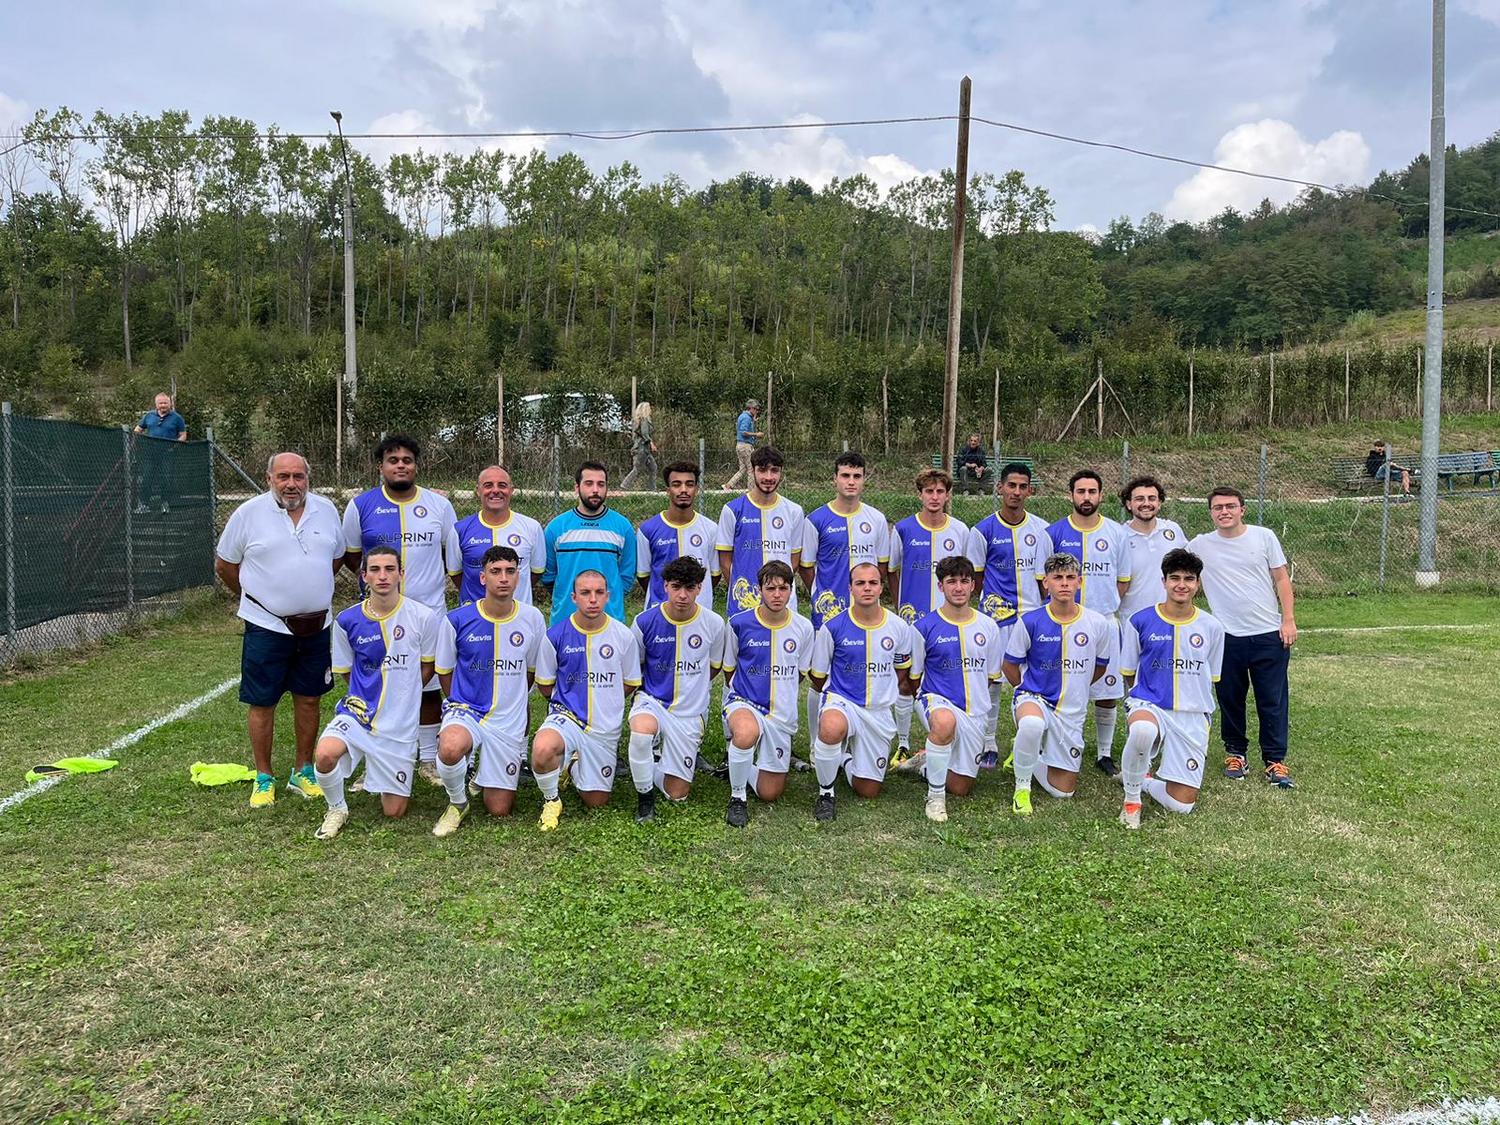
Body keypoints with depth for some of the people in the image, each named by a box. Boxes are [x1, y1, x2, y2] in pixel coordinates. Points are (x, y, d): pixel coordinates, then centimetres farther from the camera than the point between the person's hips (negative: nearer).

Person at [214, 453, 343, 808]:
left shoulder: (326, 510, 4)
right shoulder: (249, 513, -6)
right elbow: (224, 564, 5)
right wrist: (254, 598, 12)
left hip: (317, 625, 3)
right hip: (267, 626, -3)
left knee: (308, 699, 11)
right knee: (263, 703, 4)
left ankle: (303, 773, 25)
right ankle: (264, 778, 19)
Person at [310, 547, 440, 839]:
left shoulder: (423, 617, -9)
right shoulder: (347, 621, -4)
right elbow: (346, 671, 11)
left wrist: (401, 696, 5)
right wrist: (369, 694, 5)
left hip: (400, 724, 0)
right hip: (358, 712, 1)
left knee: (394, 811, 5)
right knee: (325, 754, -33)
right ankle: (337, 809, -1)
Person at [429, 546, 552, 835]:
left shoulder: (533, 618, -4)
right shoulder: (457, 620, -10)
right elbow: (445, 671, 5)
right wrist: (460, 707, 7)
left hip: (510, 722, 2)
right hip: (466, 711, -2)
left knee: (499, 810, 4)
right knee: (450, 748, -39)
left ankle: (482, 775, 39)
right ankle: (458, 802, -5)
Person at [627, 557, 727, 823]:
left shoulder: (713, 624, -7)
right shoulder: (645, 622, -11)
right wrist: (648, 693, 2)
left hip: (690, 712, 2)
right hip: (651, 701, -1)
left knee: (677, 795, 2)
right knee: (643, 730, -40)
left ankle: (648, 767, 35)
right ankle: (644, 795, -13)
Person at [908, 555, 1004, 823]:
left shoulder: (987, 626, 2)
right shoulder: (925, 627, -8)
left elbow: (991, 675, 13)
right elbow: (914, 677, 2)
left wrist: (975, 696, 8)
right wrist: (931, 699, -4)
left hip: (975, 711, 4)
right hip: (937, 700, -4)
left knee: (960, 788, 7)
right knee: (945, 721, -42)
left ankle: (928, 763, 40)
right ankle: (935, 796, -23)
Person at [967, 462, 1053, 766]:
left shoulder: (1041, 529, 6)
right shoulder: (983, 530, 0)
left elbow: (1046, 575, 13)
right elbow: (976, 576, 7)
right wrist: (992, 599, 3)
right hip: (996, 615, -2)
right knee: (991, 680, 2)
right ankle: (989, 744, 13)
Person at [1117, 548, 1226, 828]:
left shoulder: (1212, 628, 3)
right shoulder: (1140, 621, -3)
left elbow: (1210, 678, 15)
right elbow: (1129, 673, 8)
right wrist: (1151, 695, 5)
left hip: (1193, 716, 3)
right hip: (1148, 705, -2)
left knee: (1181, 804, -6)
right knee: (1142, 730, -43)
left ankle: (1137, 777, 26)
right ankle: (1131, 797, -15)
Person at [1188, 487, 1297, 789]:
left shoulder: (1264, 536, 2)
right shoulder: (1200, 546, 1)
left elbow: (1281, 578, 5)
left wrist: (1289, 620, 0)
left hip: (1270, 633, 0)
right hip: (1227, 637, 0)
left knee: (1273, 701, 3)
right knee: (1230, 699, 9)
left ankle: (1275, 760, 13)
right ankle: (1236, 752, 25)